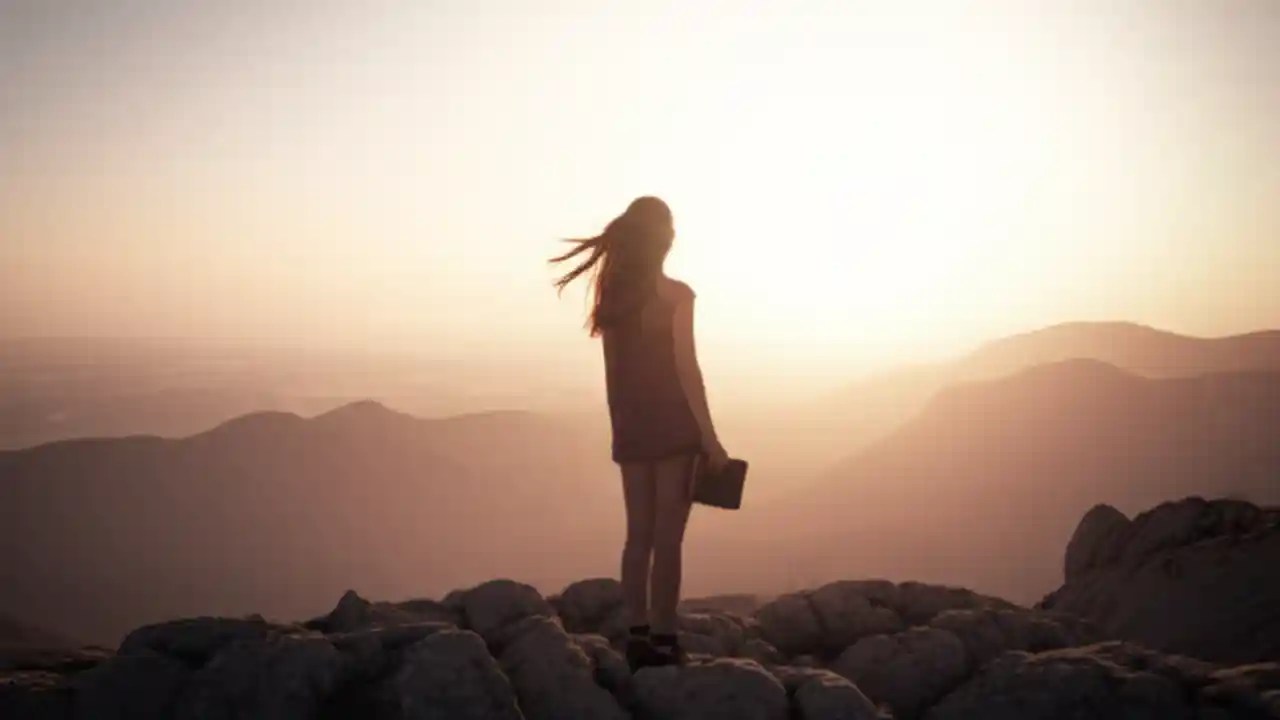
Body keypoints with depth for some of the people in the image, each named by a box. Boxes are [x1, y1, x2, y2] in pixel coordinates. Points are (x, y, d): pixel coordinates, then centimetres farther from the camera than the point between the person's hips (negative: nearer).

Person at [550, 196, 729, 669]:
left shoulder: (612, 297, 8)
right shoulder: (675, 295, -8)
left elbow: (614, 372, 9)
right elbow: (686, 369, -11)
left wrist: (622, 428, 16)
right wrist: (709, 437, -8)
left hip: (630, 430, 5)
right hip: (673, 429, -5)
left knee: (639, 535, 9)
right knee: (666, 537, -3)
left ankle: (637, 637, 11)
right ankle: (662, 642, -2)